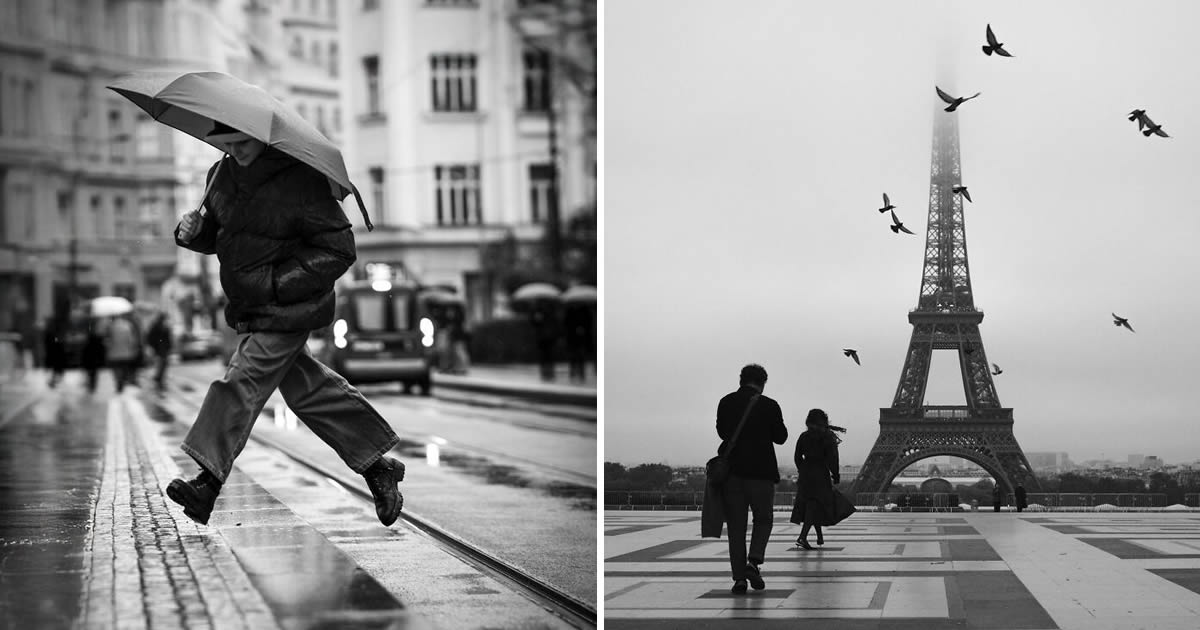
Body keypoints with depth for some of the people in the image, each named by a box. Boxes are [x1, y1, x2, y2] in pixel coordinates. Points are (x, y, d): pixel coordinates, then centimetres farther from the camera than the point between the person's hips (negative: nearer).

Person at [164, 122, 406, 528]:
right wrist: (192, 233, -6)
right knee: (307, 389, 13)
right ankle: (378, 465, 24)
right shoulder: (222, 174, 4)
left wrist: (279, 282, -21)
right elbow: (217, 233, 18)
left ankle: (209, 480, -17)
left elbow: (338, 251, -16)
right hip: (248, 308, 8)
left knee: (242, 382, -16)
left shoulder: (301, 180, -18)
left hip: (288, 308, -8)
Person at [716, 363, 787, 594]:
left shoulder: (726, 403, 2)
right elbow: (780, 437, 3)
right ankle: (754, 562, -9)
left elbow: (722, 432, 11)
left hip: (731, 471, 2)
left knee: (736, 525, 7)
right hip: (761, 471, -2)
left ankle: (739, 577, 2)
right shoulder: (769, 406, -5)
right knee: (763, 520, 13)